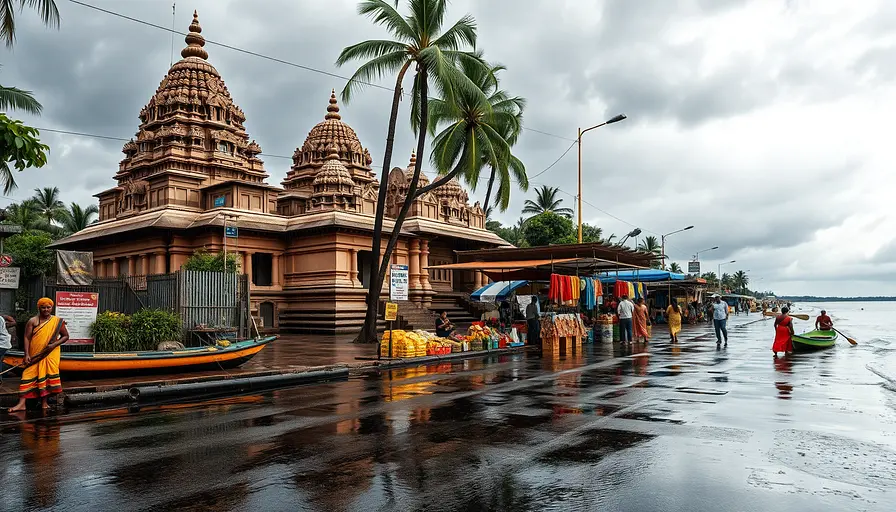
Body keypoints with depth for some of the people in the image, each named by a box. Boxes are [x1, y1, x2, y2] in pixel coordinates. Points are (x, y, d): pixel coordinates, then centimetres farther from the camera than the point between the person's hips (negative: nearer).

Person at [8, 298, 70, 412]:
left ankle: (44, 402, 11)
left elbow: (65, 336, 6)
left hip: (51, 354, 0)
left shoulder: (58, 321, 3)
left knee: (48, 376, 2)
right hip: (34, 356, 0)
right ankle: (21, 404, -2)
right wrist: (27, 355, -12)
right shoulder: (32, 321, 0)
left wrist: (54, 344, -10)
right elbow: (27, 338, -3)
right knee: (28, 377, -3)